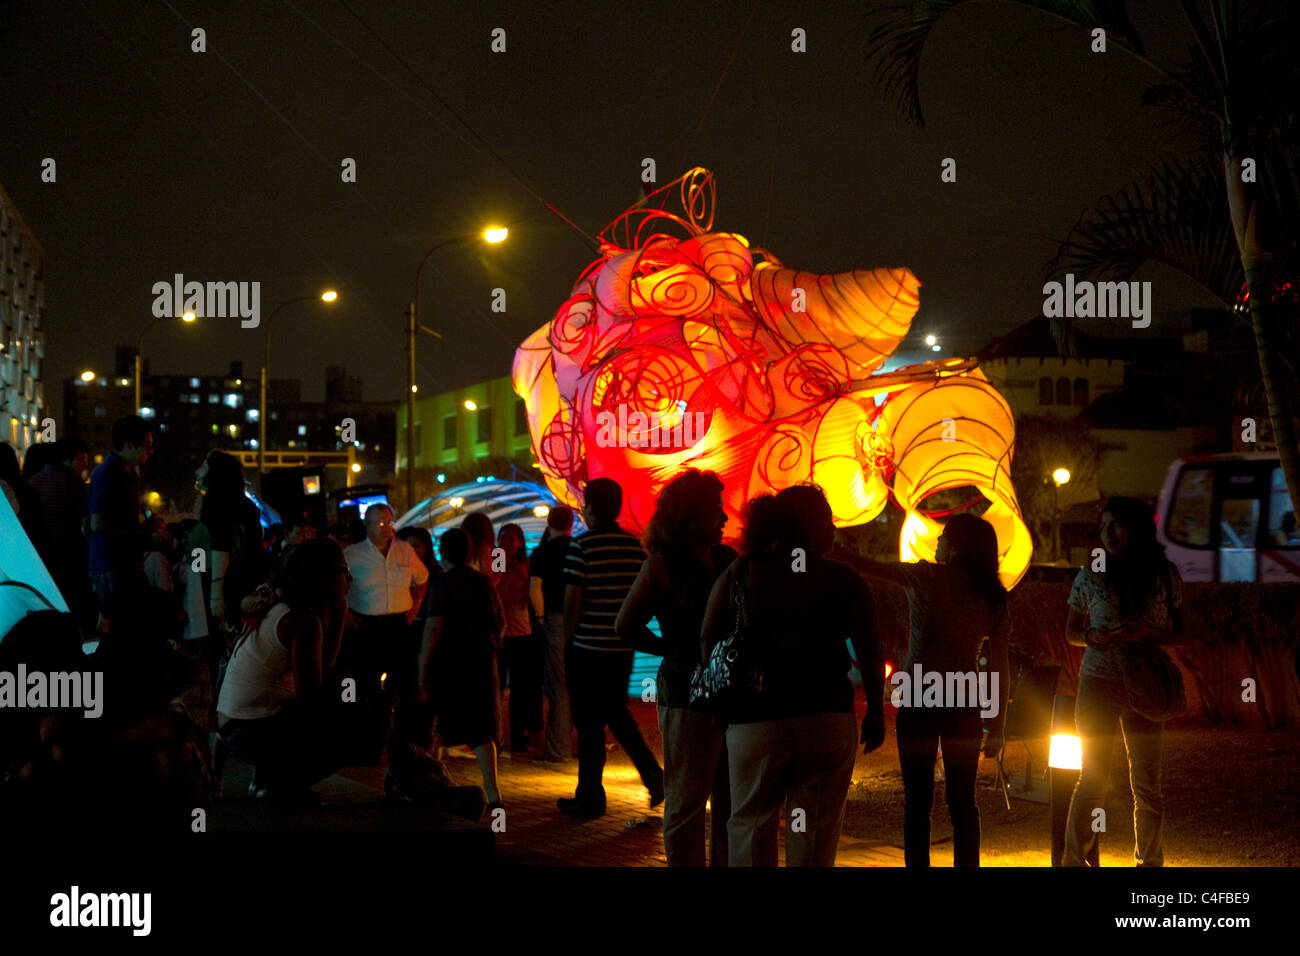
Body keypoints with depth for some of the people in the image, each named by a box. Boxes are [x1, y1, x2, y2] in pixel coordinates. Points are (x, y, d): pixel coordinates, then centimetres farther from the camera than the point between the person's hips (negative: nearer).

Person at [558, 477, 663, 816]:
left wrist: (566, 637, -2)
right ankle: (653, 776, 10)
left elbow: (572, 600, -15)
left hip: (588, 648, -6)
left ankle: (590, 797, 11)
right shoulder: (635, 545, 3)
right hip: (623, 647, 6)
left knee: (590, 724, 3)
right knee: (617, 712, 22)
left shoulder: (581, 546, -13)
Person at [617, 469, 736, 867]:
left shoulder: (727, 558, 12)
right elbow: (626, 626, -5)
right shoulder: (664, 565, -6)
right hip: (688, 695, -7)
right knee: (687, 803, -1)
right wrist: (676, 651, -1)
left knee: (733, 802, 12)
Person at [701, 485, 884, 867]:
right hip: (828, 718, 0)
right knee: (815, 826, 8)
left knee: (750, 821, 11)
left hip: (754, 718, 0)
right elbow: (869, 653, -1)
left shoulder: (738, 574, 1)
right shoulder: (844, 580, -1)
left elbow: (708, 642, 0)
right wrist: (875, 712, 9)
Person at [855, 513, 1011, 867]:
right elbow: (1000, 667, 1)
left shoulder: (925, 577, -7)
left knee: (917, 799, 3)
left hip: (917, 702, -2)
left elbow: (870, 568, 0)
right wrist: (997, 727, 5)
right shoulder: (994, 598, 2)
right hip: (964, 706, 3)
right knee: (962, 801, 9)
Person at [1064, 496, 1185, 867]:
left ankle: (1149, 860, 17)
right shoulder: (1089, 577, 2)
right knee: (1093, 779, 1)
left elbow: (1179, 634, 6)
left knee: (1147, 784, 5)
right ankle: (1075, 858, 9)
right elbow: (1071, 631, 11)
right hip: (1098, 683, -1)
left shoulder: (1165, 576, 2)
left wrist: (1148, 633, -14)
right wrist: (1090, 636, -12)